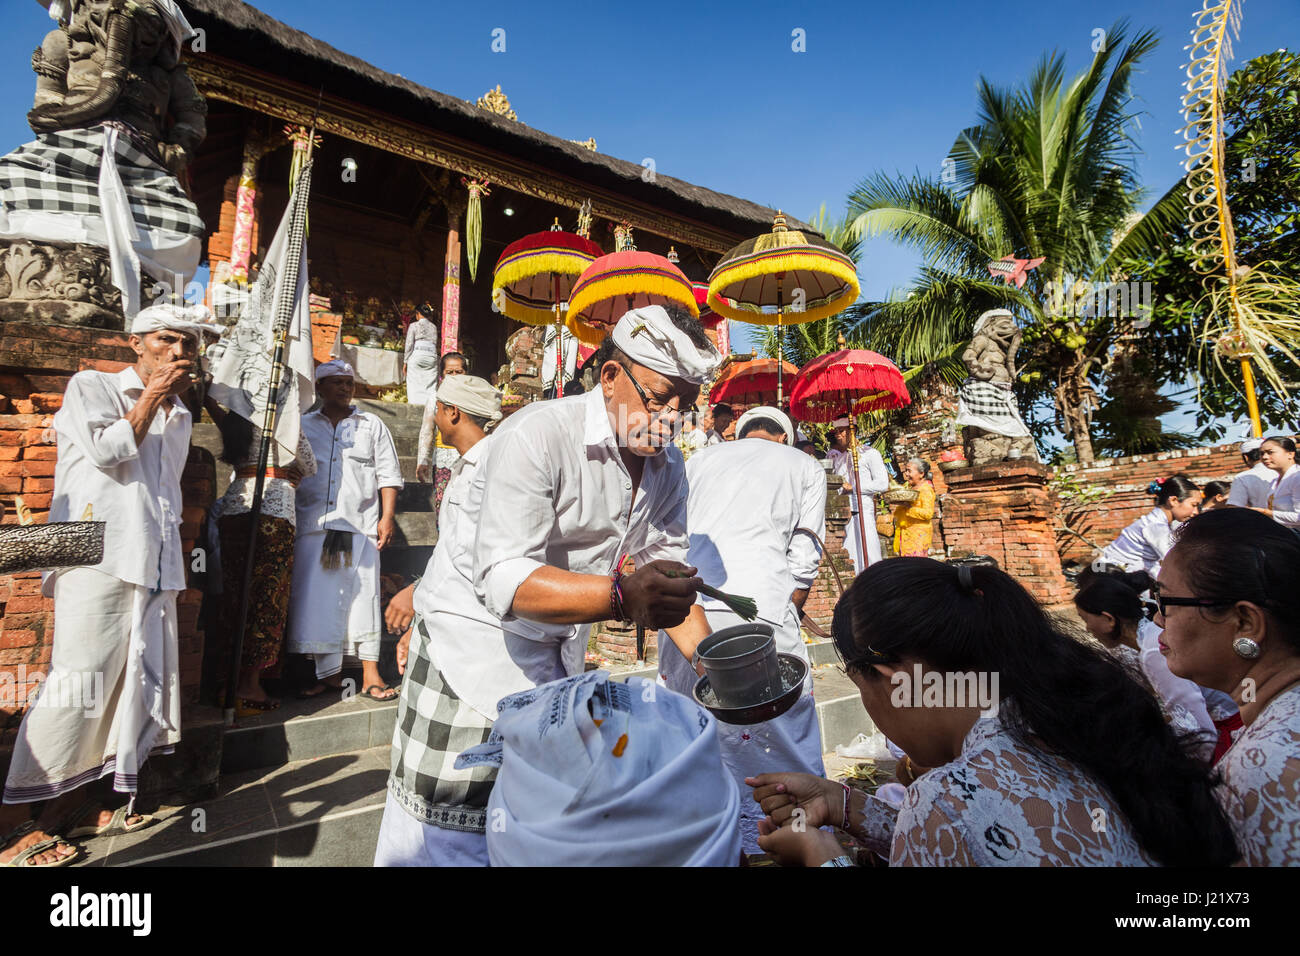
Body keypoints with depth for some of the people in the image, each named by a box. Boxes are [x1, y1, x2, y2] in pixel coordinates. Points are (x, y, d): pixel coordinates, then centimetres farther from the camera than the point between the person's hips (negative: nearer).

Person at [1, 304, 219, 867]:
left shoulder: (179, 416, 22)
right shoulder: (90, 387, 6)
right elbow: (107, 450, -11)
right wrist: (151, 396, -4)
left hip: (154, 567, 6)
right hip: (98, 558, -6)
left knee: (135, 684, 5)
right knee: (81, 684, -7)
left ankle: (76, 809, 17)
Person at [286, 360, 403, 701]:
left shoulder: (372, 426, 13)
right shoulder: (302, 426, 15)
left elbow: (388, 475, 8)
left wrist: (387, 516, -2)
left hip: (360, 527, -1)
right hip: (313, 526, 1)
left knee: (363, 596, -2)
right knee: (317, 596, 1)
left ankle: (370, 674, 4)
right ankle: (329, 672, 13)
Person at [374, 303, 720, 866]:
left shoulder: (666, 467, 0)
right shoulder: (537, 436, -23)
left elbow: (667, 569, 5)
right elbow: (506, 578, -31)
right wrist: (621, 596, -45)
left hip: (561, 662, 6)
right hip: (479, 650, -6)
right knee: (448, 840, 4)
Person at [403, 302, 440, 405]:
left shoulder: (414, 325, 4)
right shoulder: (434, 327, 14)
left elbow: (409, 344, 1)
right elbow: (435, 343, 12)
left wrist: (405, 361, 4)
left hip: (417, 355, -3)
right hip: (432, 357, 3)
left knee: (414, 385, -1)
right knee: (430, 387, 0)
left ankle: (414, 403, -6)